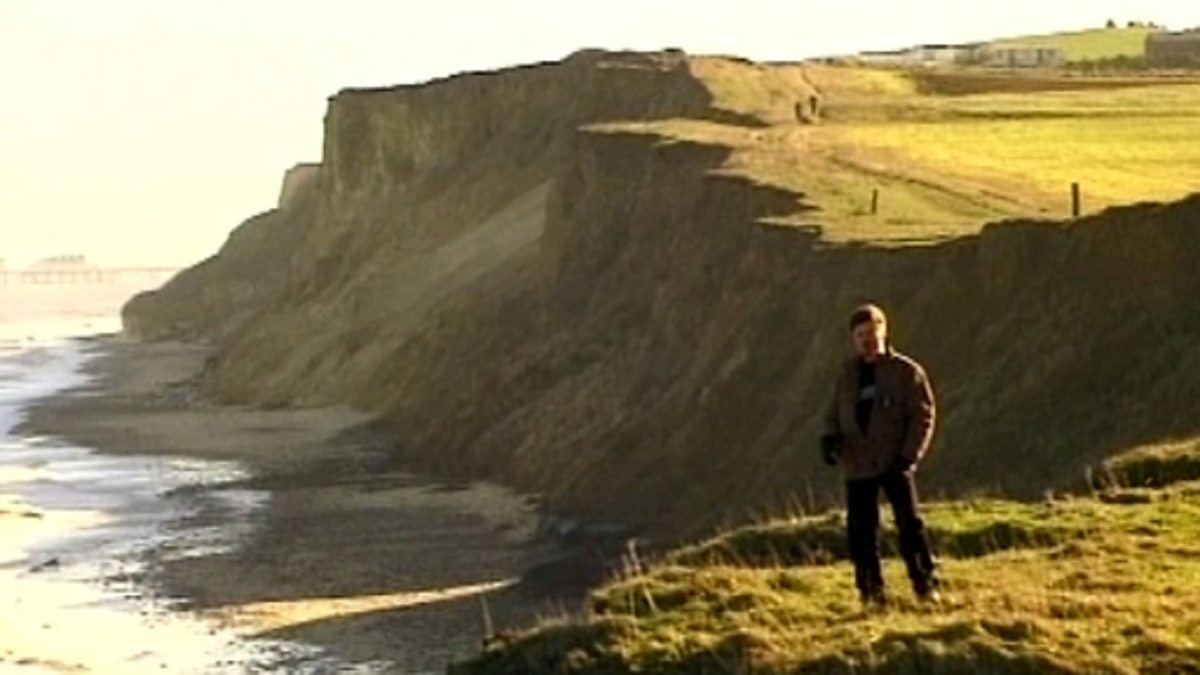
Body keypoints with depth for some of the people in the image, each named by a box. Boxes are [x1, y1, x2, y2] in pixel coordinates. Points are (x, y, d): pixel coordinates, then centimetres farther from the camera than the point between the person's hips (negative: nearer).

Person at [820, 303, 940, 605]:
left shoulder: (906, 371, -2)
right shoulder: (848, 374, 12)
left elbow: (924, 415, -4)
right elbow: (835, 413, 18)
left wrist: (909, 455, -14)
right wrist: (830, 437, -4)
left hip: (894, 463, -4)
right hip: (857, 465, 4)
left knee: (910, 524, -10)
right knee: (861, 531, 3)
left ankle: (926, 585, -4)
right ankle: (871, 591, 12)